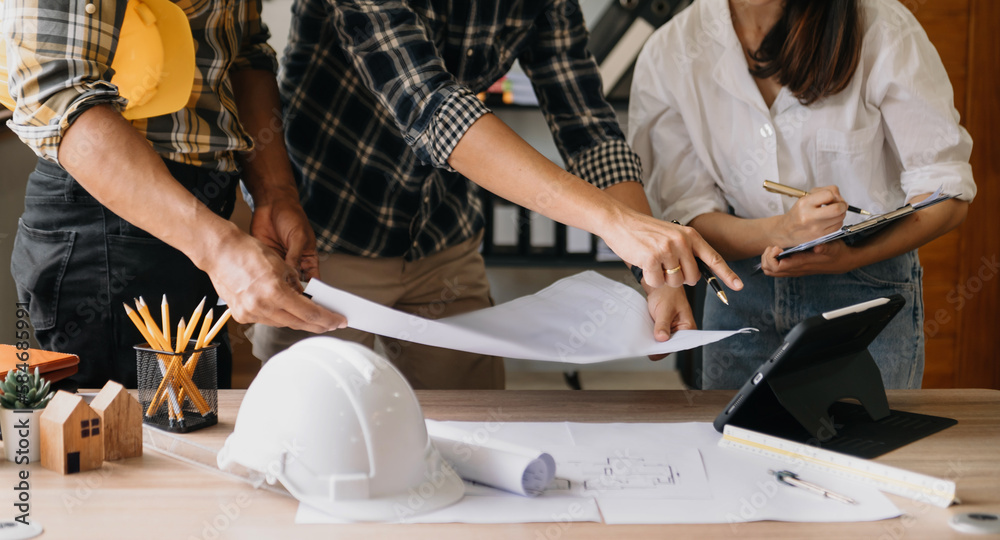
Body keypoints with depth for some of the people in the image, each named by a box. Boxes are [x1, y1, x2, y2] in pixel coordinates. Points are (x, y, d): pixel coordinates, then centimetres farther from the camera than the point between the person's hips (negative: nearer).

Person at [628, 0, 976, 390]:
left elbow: (948, 192, -12)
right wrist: (783, 231, -30)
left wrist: (848, 257, -31)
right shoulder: (667, 55, -9)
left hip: (867, 291, -1)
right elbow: (685, 218, -9)